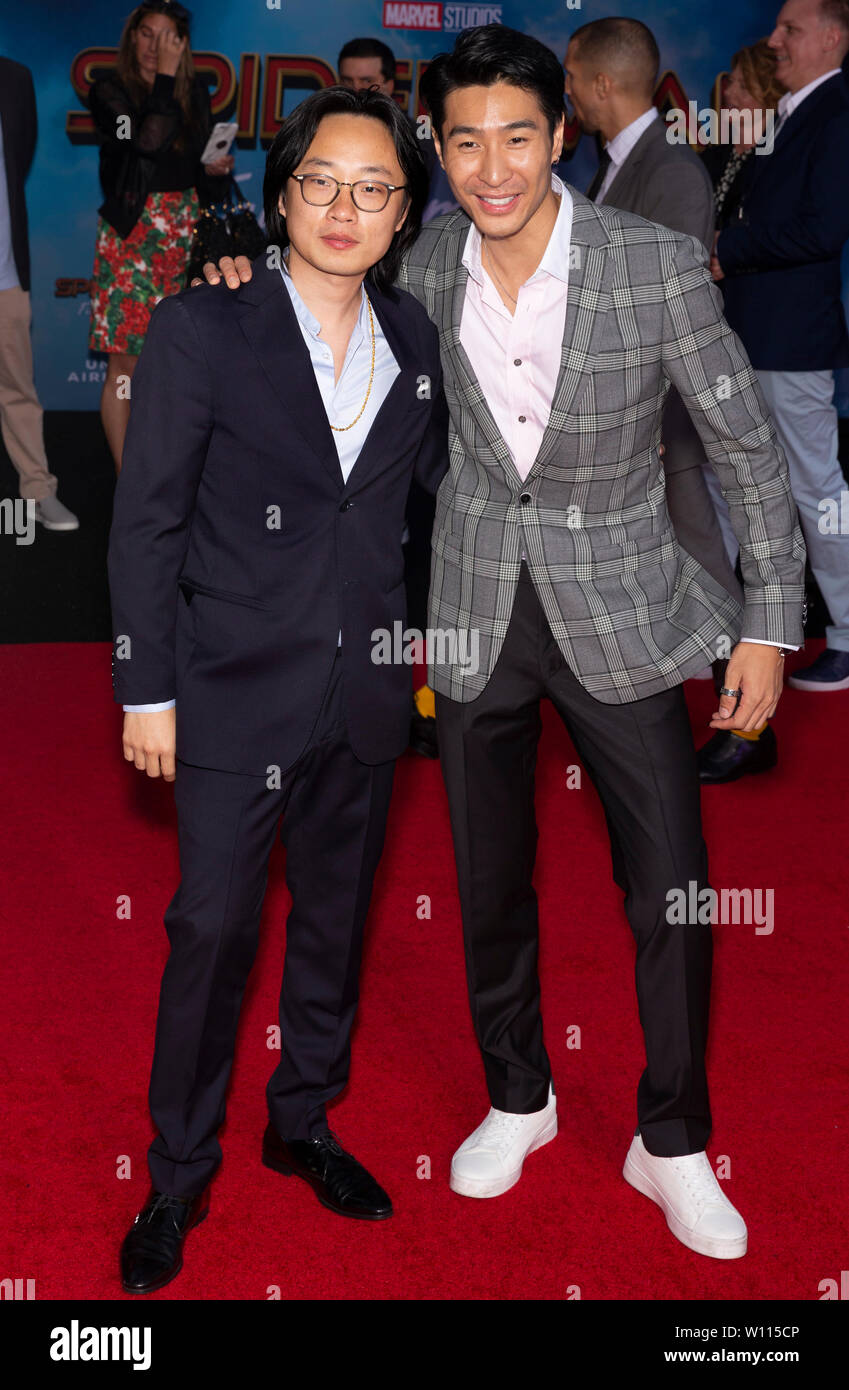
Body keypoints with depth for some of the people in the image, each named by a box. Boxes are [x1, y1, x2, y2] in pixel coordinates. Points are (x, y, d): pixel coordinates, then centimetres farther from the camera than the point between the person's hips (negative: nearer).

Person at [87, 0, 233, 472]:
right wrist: (165, 76, -14)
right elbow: (148, 141, -21)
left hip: (183, 233, 4)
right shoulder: (109, 91, -3)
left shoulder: (195, 91, 11)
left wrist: (216, 168, -1)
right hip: (130, 235, -4)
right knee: (125, 363, -5)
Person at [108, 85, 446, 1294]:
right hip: (238, 689, -4)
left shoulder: (414, 340, 4)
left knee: (336, 917, 16)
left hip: (366, 692, 5)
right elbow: (146, 523, -8)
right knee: (214, 930, 2)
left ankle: (303, 1124, 38)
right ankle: (180, 1175, 22)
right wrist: (147, 691, -10)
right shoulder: (202, 329, -8)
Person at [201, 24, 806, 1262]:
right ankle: (518, 1099, 38)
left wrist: (770, 624, -6)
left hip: (618, 610, -2)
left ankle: (672, 1144, 23)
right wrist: (257, 270, -6)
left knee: (671, 890, 1)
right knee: (491, 881, 15)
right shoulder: (423, 269, -6)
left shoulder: (657, 264, -14)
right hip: (474, 610, 3)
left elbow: (747, 445, -6)